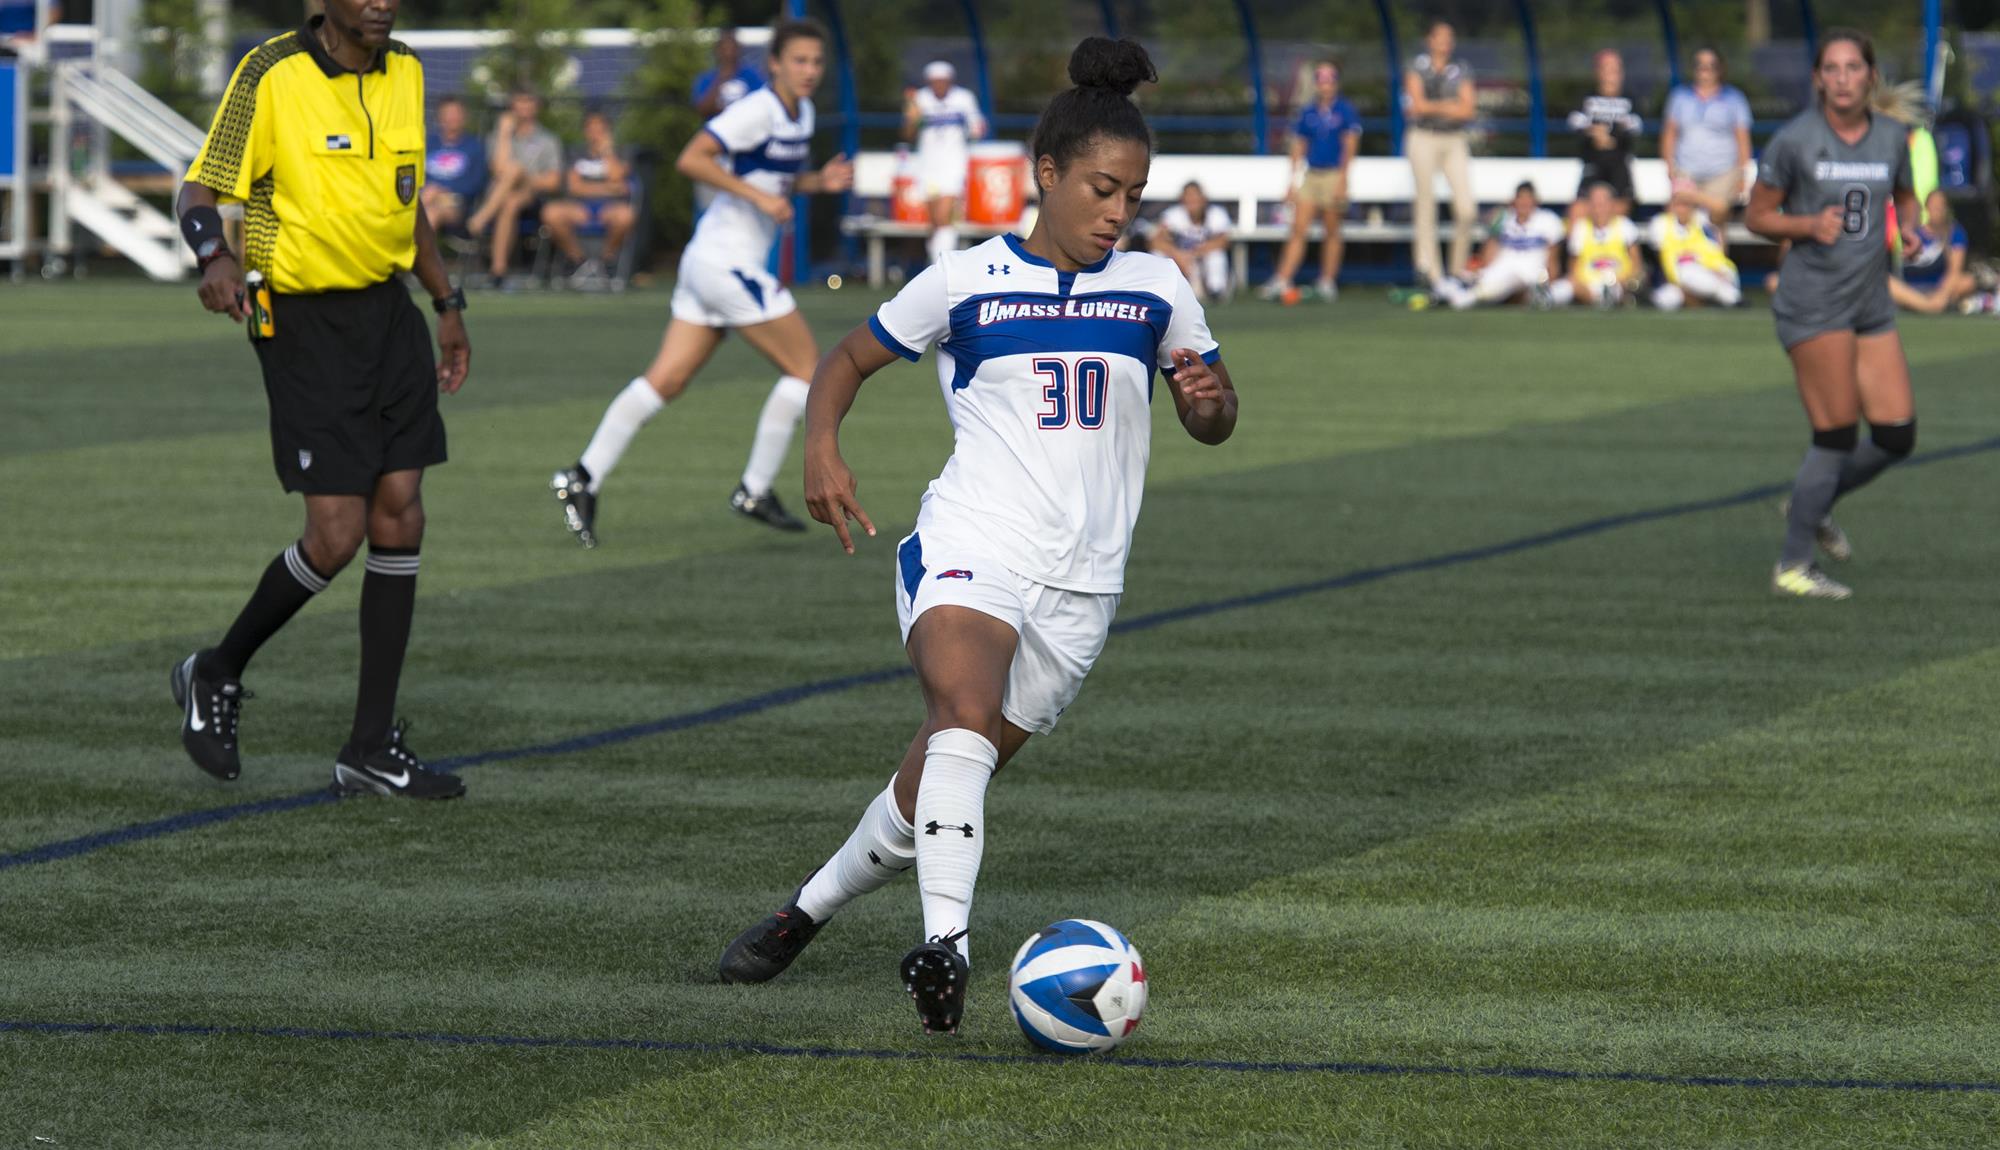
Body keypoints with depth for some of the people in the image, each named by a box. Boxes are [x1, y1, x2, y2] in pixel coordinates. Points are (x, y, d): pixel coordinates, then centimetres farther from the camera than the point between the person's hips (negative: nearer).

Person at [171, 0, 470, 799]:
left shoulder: (405, 74, 7)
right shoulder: (272, 75, -13)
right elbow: (199, 191, -13)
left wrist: (447, 304, 21)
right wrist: (215, 258, -34)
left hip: (389, 310, 6)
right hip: (305, 320, -6)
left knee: (400, 516, 1)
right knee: (337, 535, -11)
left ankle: (372, 750, 7)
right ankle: (217, 677, 16)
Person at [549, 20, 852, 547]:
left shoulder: (800, 113, 13)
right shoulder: (758, 110, -15)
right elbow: (691, 159, -21)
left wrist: (819, 181, 7)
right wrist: (758, 195, -23)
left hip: (709, 262, 9)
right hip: (729, 260, -9)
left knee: (665, 380, 5)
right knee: (805, 365, -2)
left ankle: (583, 478, 3)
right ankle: (754, 491, 5)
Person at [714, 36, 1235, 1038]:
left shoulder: (1155, 290, 8)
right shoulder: (966, 282, 1)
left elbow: (1213, 425, 17)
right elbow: (849, 358, 13)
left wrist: (1207, 399, -8)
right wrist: (823, 447, -6)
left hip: (1079, 584, 3)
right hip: (968, 549, -3)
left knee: (945, 781, 7)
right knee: (965, 712, -32)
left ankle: (807, 911, 29)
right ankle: (944, 942, -43)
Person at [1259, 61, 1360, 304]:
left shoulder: (1345, 111, -1)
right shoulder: (1308, 113, 11)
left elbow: (1349, 146, -6)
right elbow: (1299, 147, 15)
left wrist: (1342, 179, -14)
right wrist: (1293, 182, 11)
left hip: (1333, 175, -3)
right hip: (1310, 175, 3)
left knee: (1332, 233, 2)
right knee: (1298, 229, -5)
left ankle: (1327, 282, 11)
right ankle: (1282, 281, -11)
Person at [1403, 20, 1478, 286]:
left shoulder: (1461, 71, 11)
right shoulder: (1418, 67, 5)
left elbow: (1468, 110, -1)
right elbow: (1417, 104, -7)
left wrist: (1432, 107, -8)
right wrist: (1451, 107, -4)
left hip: (1454, 142, 2)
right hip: (1424, 140, -2)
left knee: (1466, 208, -8)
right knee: (1427, 204, -4)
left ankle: (1460, 264, 6)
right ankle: (1428, 267, -2)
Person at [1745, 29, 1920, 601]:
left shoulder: (1891, 137, 5)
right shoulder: (1794, 140, -8)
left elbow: (1905, 196, 22)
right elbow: (1757, 216, -2)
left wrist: (1909, 228, 0)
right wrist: (1810, 224, -19)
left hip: (1872, 304, 6)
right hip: (1813, 301, -6)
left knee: (1897, 435, 2)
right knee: (1837, 434, -8)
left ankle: (1811, 504, 28)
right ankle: (1793, 565, 6)